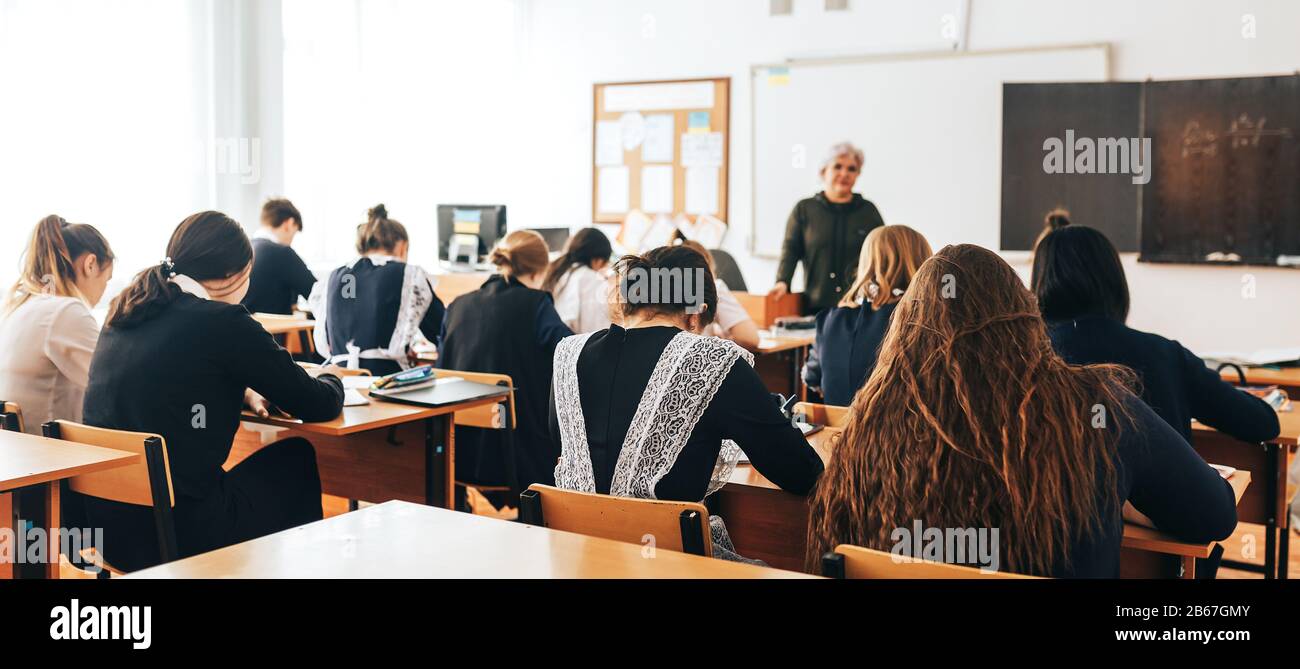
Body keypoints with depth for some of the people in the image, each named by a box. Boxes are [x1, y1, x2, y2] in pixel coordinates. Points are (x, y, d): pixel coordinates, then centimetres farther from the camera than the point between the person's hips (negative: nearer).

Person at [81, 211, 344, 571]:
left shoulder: (124, 311, 7)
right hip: (181, 534, -7)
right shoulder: (222, 321, -13)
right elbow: (319, 406, -4)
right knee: (296, 457, 17)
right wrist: (330, 379, 18)